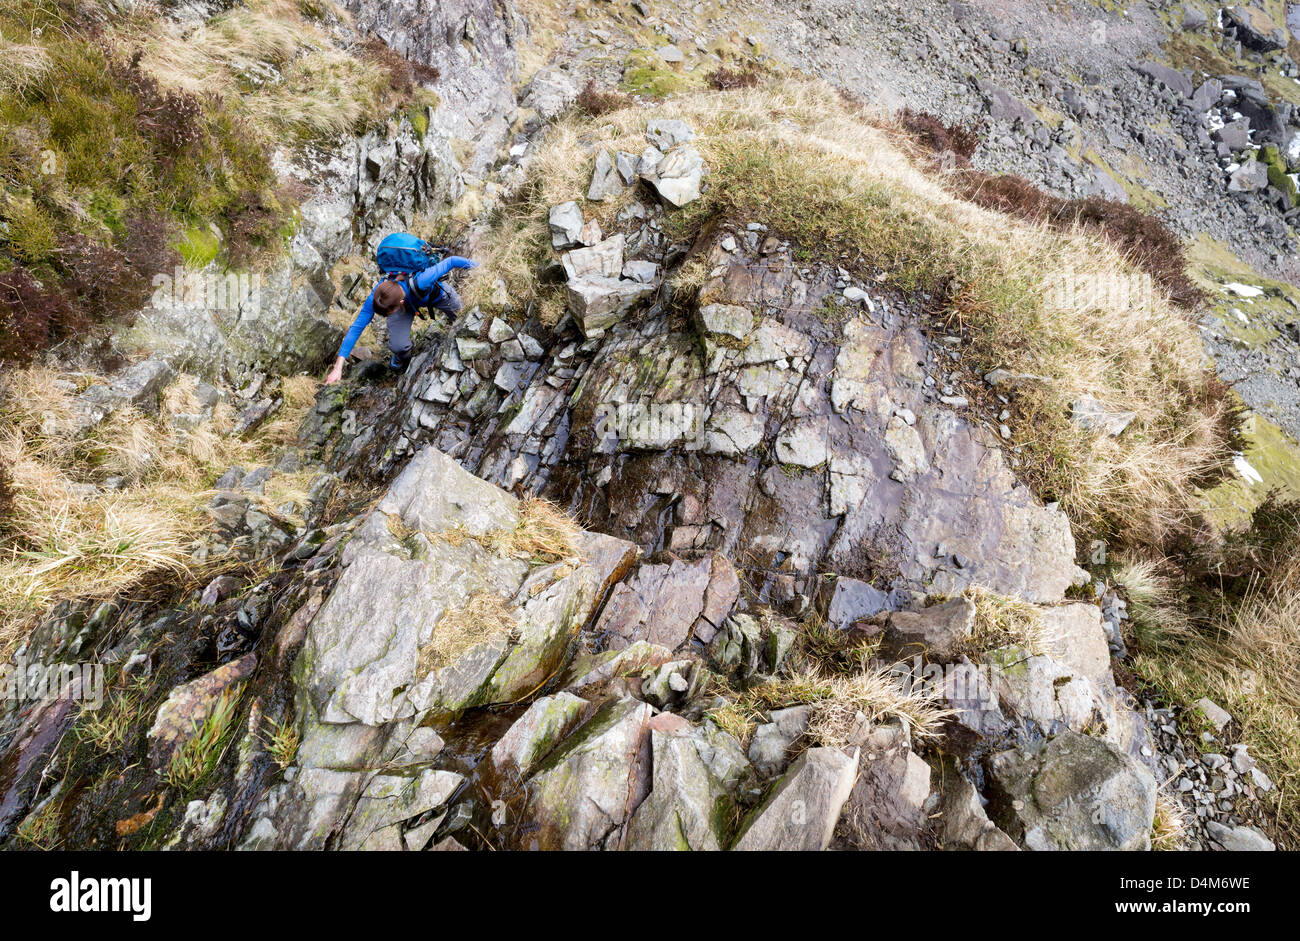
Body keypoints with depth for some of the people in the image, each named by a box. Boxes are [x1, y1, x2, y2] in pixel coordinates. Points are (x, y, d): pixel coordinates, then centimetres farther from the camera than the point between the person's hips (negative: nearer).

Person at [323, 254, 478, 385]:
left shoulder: (419, 282, -48)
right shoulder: (377, 296, -37)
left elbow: (451, 261, -36)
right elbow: (357, 327, -30)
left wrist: (475, 265, -19)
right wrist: (338, 367, -33)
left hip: (435, 293, -1)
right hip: (408, 305, 1)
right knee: (398, 346, -17)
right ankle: (402, 357, 21)